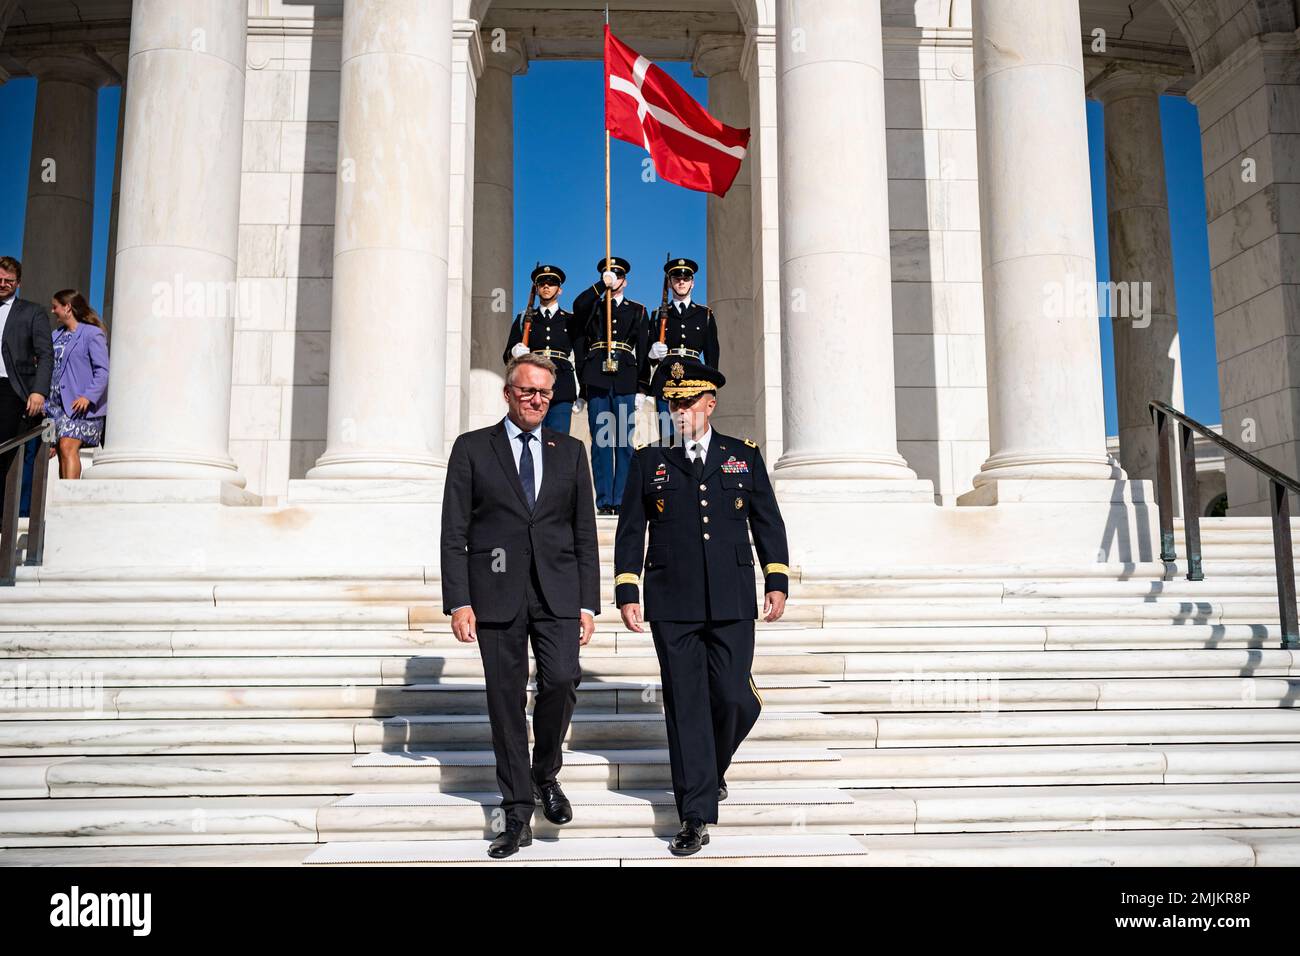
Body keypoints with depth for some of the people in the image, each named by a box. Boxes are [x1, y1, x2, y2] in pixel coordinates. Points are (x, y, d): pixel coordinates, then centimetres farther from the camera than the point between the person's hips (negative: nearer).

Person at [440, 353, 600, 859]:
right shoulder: (471, 448, 7)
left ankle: (546, 773, 14)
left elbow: (585, 532, 11)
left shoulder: (570, 451, 13)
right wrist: (458, 601, -6)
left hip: (557, 591, 1)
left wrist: (588, 603, 5)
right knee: (506, 700, 2)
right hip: (497, 592, -1)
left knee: (561, 680, -15)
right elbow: (454, 532, 2)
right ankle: (517, 815, 14)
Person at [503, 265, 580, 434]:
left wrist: (580, 395, 7)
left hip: (562, 394, -1)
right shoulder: (523, 319, 16)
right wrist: (514, 353, -11)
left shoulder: (570, 321, 14)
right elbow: (506, 357, 13)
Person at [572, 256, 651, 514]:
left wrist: (642, 389, 2)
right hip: (597, 381, 0)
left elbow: (644, 352, 10)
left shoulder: (638, 311, 16)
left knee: (624, 442, 0)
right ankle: (604, 501, 2)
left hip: (625, 382, 0)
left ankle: (621, 501, 5)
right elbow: (578, 305, -11)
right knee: (601, 441, -1)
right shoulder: (592, 307, 16)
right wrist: (602, 285, -19)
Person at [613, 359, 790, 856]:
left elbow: (768, 522, 12)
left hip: (731, 604, 1)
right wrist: (626, 593, 1)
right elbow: (630, 531, 7)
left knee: (735, 699, -2)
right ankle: (696, 817, 10)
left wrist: (777, 582, 4)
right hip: (672, 605, 0)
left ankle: (713, 768, 32)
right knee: (685, 708, 1)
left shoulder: (744, 455, 10)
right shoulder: (649, 459, 7)